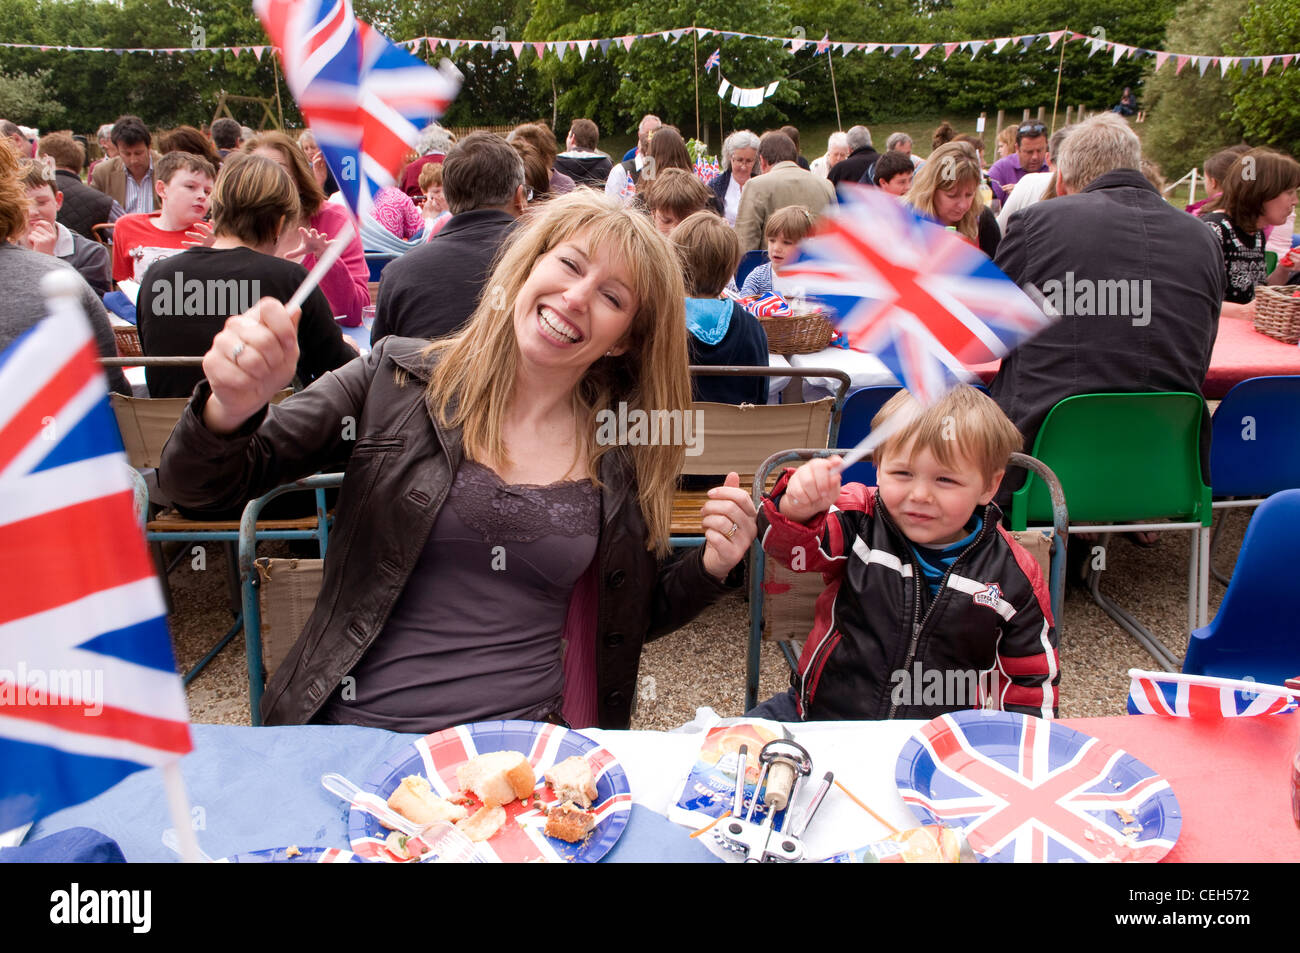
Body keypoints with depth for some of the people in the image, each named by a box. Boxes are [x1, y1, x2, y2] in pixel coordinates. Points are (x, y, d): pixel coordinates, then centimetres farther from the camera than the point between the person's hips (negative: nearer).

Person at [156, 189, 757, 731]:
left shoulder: (626, 453, 3)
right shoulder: (398, 379, -2)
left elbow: (631, 620, 14)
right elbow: (198, 486, -2)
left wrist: (710, 568, -5)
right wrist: (233, 407, -24)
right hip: (354, 730, -1)